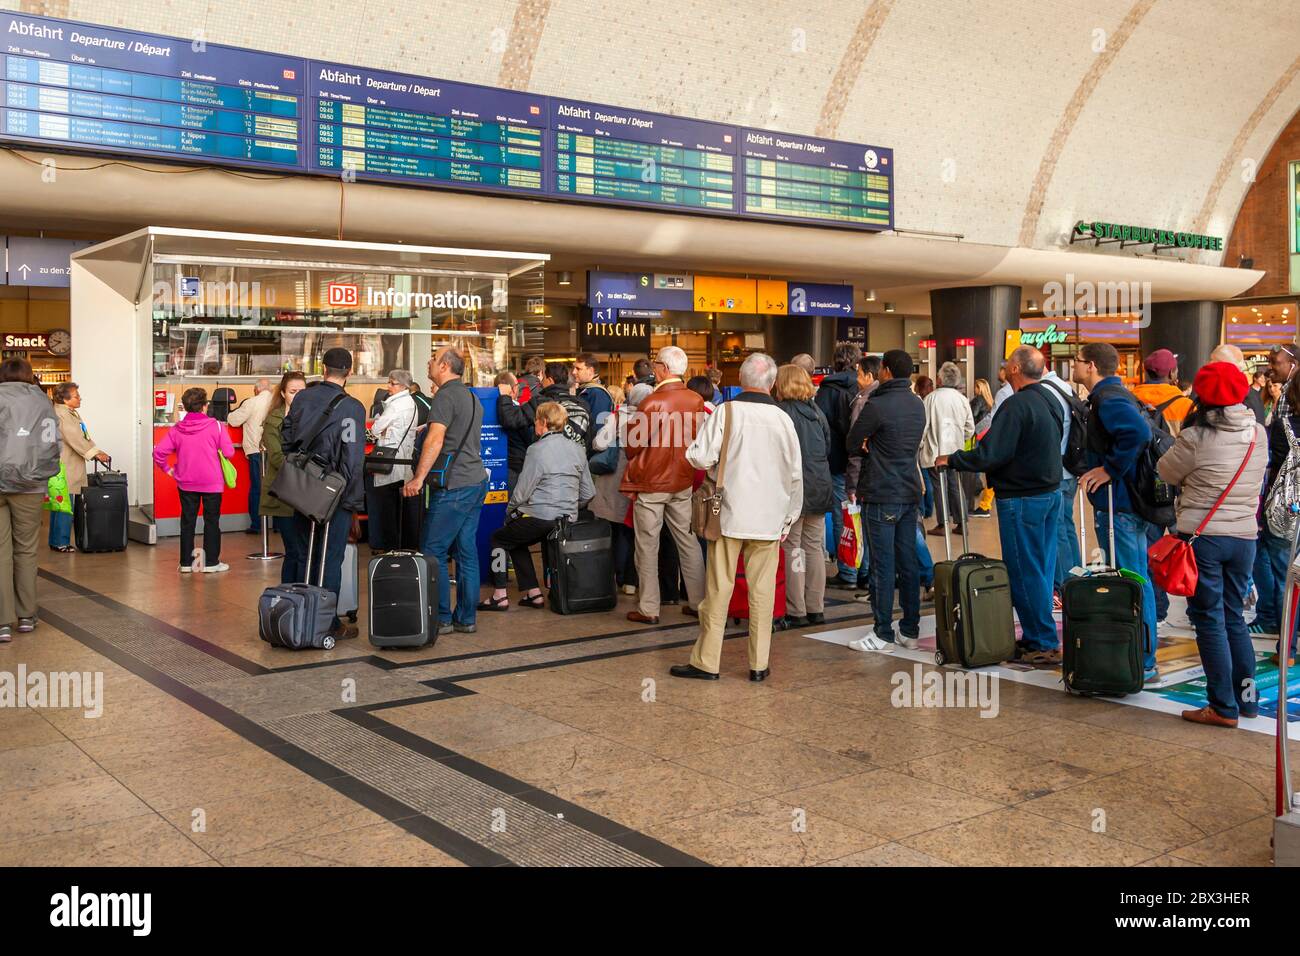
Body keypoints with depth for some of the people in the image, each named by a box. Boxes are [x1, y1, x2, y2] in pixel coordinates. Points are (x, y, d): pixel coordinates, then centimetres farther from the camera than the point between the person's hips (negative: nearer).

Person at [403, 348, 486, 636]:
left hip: (454, 485, -9)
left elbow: (435, 440, -20)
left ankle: (441, 618, -1)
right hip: (477, 480, 9)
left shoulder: (446, 396, -11)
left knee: (433, 551, -3)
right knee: (467, 551, 10)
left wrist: (418, 478, -21)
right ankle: (467, 618, 14)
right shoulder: (471, 397, 18)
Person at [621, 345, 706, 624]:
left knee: (648, 546, 4)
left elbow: (634, 445, -10)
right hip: (683, 482, 5)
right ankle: (698, 602, 19)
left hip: (651, 483, -5)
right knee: (687, 541, 14)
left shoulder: (652, 402, -18)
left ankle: (648, 609, 8)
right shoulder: (696, 401, -3)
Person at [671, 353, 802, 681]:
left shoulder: (725, 411, -7)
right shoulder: (782, 418, 1)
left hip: (730, 514, -1)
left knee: (719, 590, 5)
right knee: (762, 591, 7)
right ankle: (759, 664, 11)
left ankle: (707, 662, 11)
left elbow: (700, 457, -13)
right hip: (769, 518, 2)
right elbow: (795, 473, 7)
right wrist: (790, 516, 17)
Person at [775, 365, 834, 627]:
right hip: (820, 487, 6)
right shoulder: (816, 411, 10)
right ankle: (816, 608, 15)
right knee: (815, 546, 11)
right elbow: (829, 448, 15)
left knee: (793, 547, 0)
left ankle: (796, 611, 1)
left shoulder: (781, 412, -10)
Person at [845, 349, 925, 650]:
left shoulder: (877, 405, -15)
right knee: (908, 563, 11)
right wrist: (877, 448, 2)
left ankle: (883, 633, 3)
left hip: (881, 495, -7)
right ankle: (911, 630, 17)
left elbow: (852, 445, -8)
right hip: (910, 492, 7)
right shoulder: (918, 405, 10)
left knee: (883, 566, -2)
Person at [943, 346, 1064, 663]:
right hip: (1051, 491, 9)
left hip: (1022, 498, -9)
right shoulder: (1051, 399, 10)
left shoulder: (1017, 405, -20)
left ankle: (1043, 643, 2)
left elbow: (990, 454, -24)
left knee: (1025, 572, -2)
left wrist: (952, 459, -10)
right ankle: (1039, 635, 22)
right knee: (1042, 569, 14)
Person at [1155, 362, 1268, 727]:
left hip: (1202, 536, -5)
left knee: (1210, 620, 2)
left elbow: (1165, 472, 0)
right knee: (1235, 617, 18)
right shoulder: (1259, 434, 3)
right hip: (1244, 536, 5)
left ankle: (1224, 707, 4)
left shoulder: (1195, 438, -14)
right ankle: (1247, 697, 23)